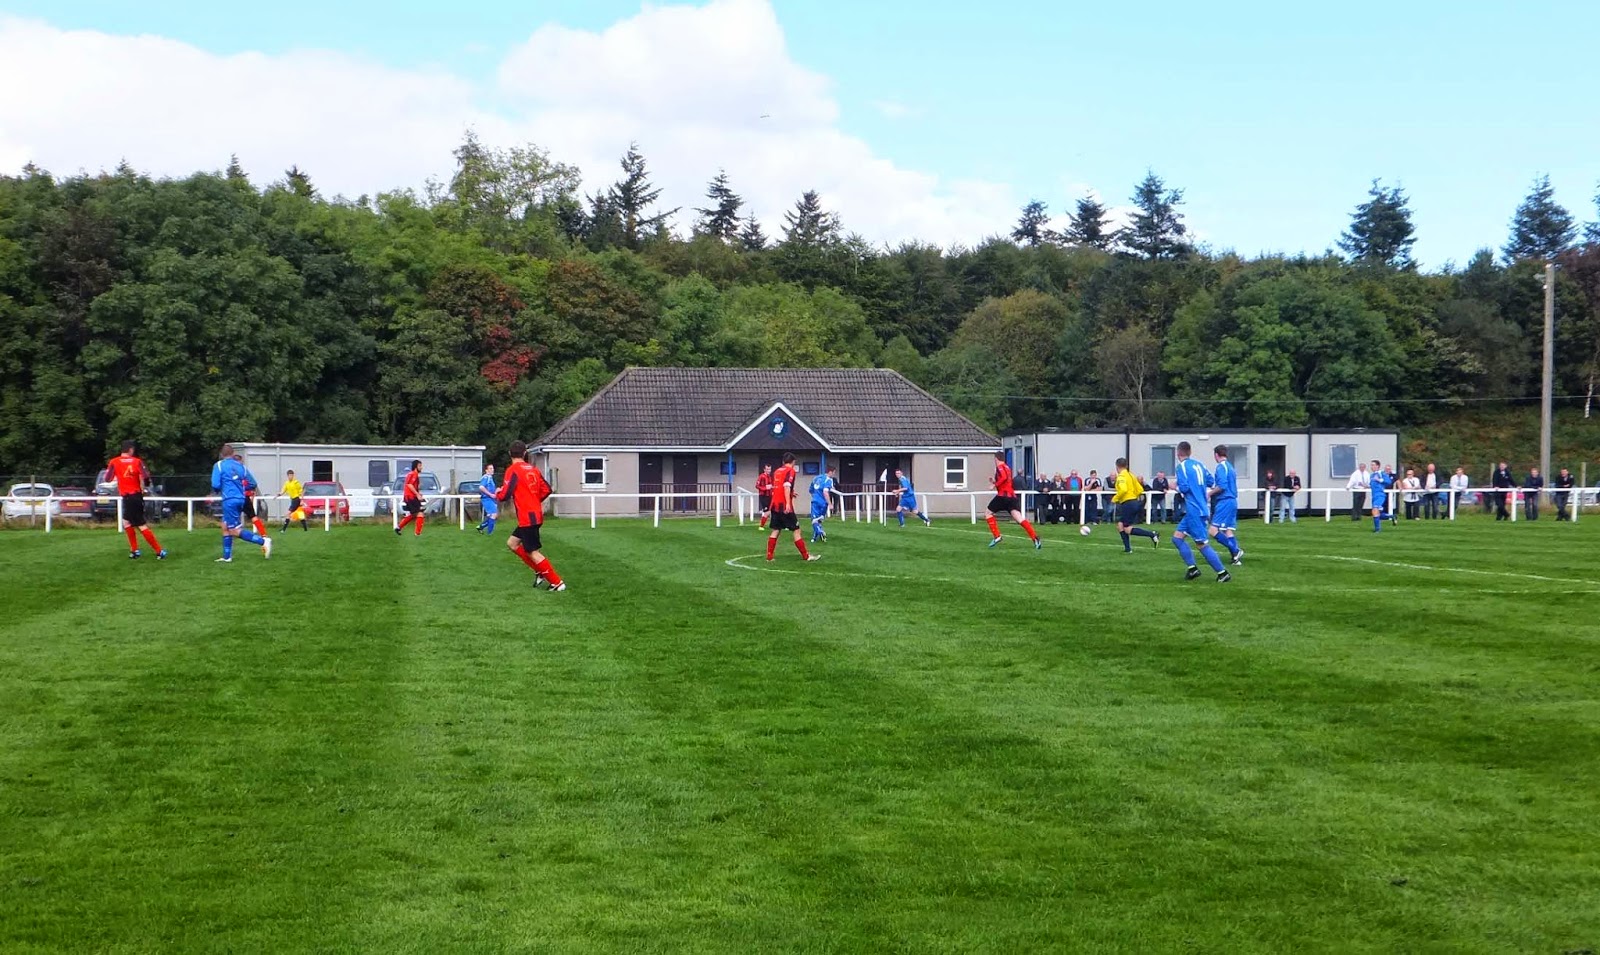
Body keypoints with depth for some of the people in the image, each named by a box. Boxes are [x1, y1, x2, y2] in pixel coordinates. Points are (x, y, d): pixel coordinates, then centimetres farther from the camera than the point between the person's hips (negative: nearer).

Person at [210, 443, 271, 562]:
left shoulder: (219, 465, -3)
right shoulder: (241, 466, 11)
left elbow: (215, 485, -11)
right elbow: (253, 484, 11)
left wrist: (218, 490, 12)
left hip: (229, 500, -7)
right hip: (241, 499, 7)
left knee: (235, 531, -6)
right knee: (225, 527, 18)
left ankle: (263, 541, -21)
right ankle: (226, 557, 19)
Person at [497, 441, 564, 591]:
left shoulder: (513, 470, -12)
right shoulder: (533, 469, 9)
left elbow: (505, 494, -17)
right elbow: (546, 489, 10)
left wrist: (497, 495, 6)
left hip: (527, 517, -8)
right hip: (535, 514, 8)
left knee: (533, 552, -2)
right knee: (512, 543, 19)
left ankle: (557, 582, -1)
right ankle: (541, 572, 17)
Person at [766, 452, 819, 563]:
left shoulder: (777, 471, 15)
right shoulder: (790, 471, -7)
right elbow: (786, 486, -20)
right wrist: (788, 503, -26)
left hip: (775, 505, 7)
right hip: (785, 505, -7)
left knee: (775, 531, 10)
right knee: (796, 530, 0)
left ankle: (769, 556, 5)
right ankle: (806, 556, 3)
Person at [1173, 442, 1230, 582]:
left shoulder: (1182, 466, -11)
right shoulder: (1199, 464, 11)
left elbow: (1184, 488, -18)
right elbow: (1210, 481, 14)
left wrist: (1176, 487, 2)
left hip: (1194, 510, -9)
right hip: (1202, 507, 9)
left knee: (1203, 544, -5)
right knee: (1177, 537, 12)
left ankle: (1223, 573, -4)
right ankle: (1192, 568, 8)